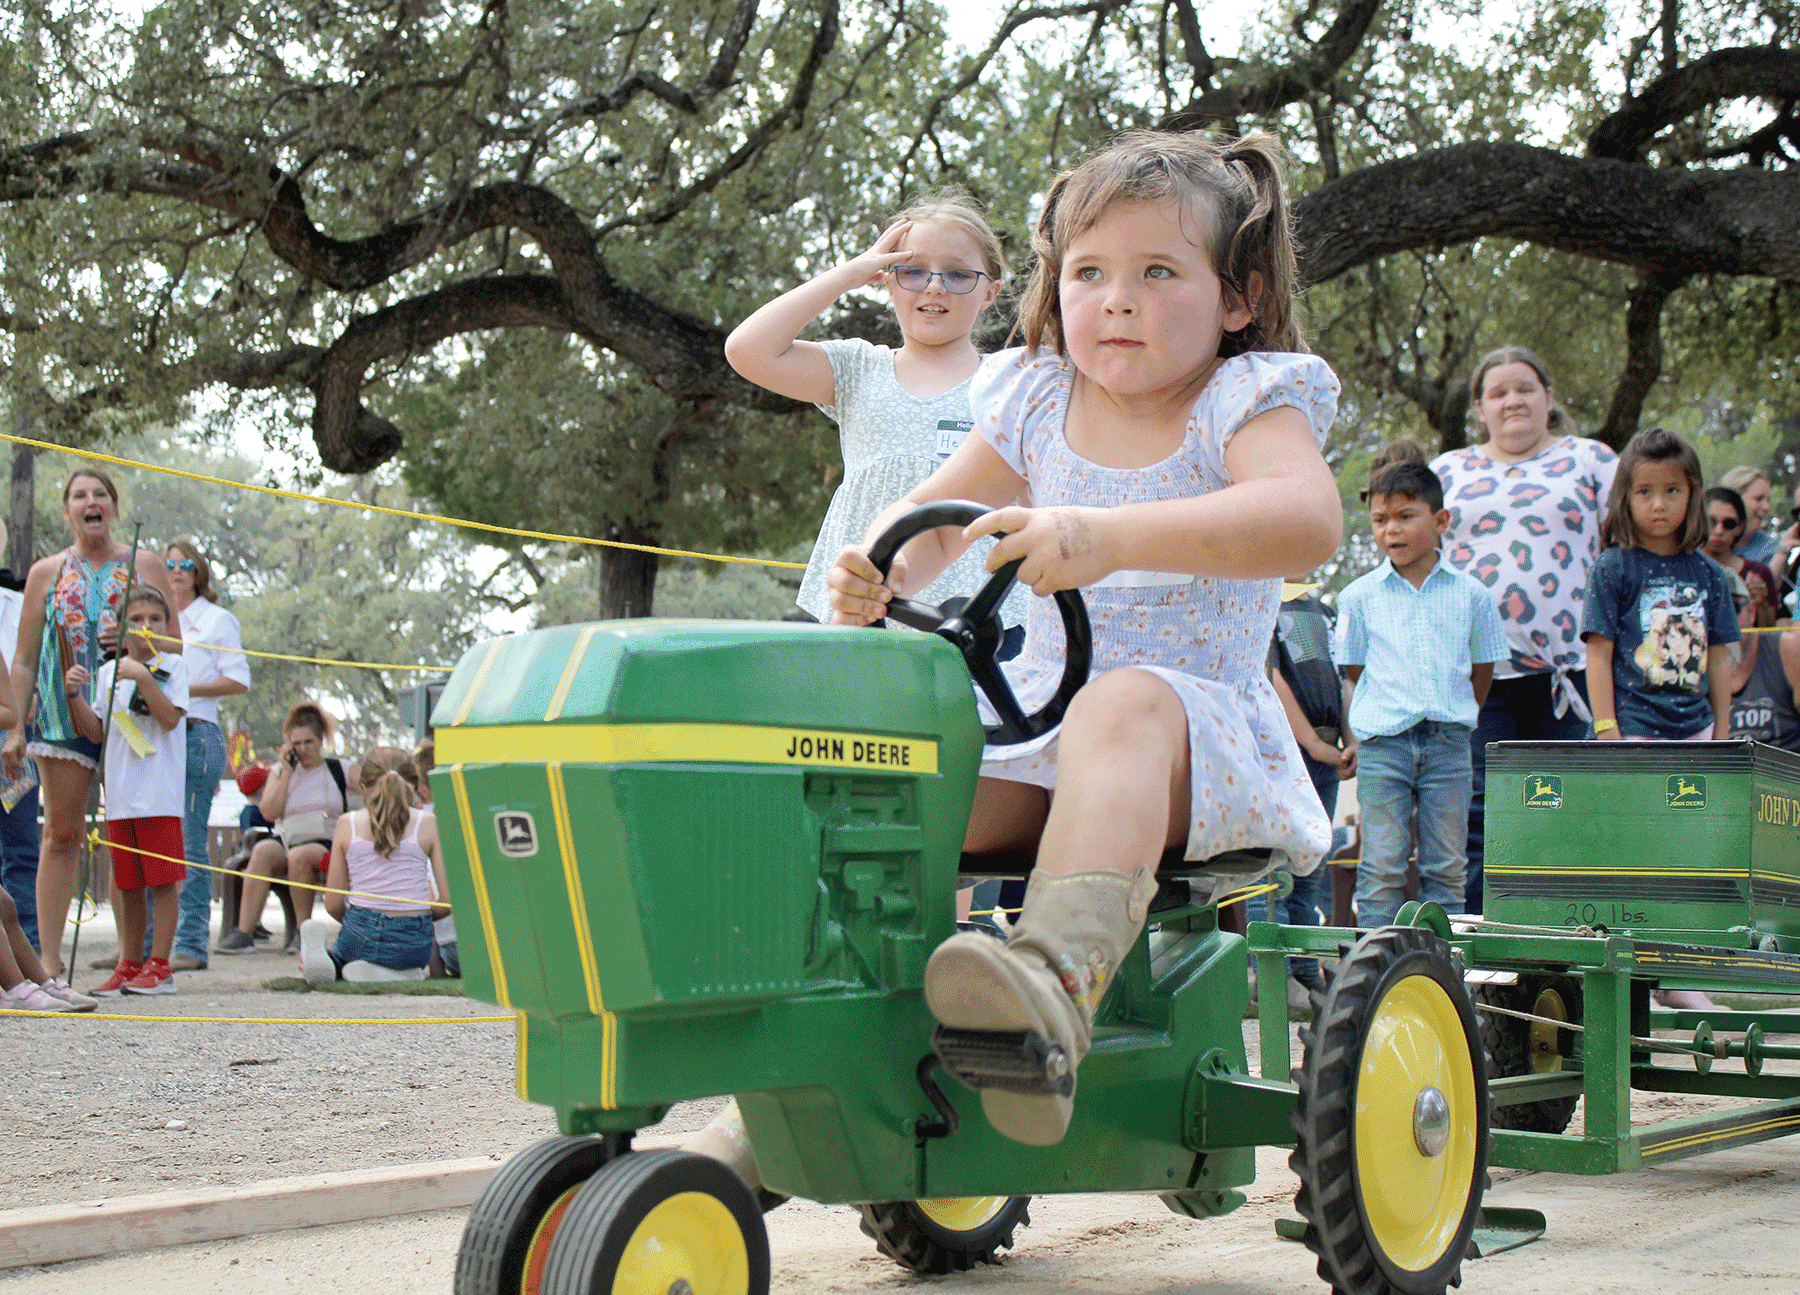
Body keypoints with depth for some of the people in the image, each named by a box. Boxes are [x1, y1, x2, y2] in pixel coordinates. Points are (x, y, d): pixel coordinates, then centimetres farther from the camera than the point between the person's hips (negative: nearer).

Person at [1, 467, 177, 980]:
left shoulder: (145, 566, 9)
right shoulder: (46, 573, 10)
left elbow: (176, 644, 9)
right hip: (63, 714, 0)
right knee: (62, 834, -2)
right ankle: (49, 960, 1)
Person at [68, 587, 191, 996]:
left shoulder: (173, 666, 1)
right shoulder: (108, 671, 13)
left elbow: (170, 718, -12)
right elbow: (97, 732, 10)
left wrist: (143, 677, -20)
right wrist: (76, 696, -5)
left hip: (160, 792, -4)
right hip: (120, 794, 4)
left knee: (162, 879, -3)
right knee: (128, 882, 10)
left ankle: (159, 966, 2)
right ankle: (129, 965, 17)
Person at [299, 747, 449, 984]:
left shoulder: (347, 824, 2)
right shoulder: (427, 824, -2)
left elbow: (333, 905, 4)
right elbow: (447, 902, -4)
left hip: (362, 937, 1)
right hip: (413, 944, -1)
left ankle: (325, 950, -3)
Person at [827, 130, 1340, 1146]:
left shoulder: (1249, 402, -5)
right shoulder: (1037, 400, 11)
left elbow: (1308, 518, -27)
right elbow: (938, 513, 20)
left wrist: (1111, 536, -41)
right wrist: (883, 568, -8)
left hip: (1203, 726, -5)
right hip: (1035, 720, 5)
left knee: (1123, 706, -40)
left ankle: (1060, 973, -60)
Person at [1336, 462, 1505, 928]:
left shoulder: (1469, 594, 6)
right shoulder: (1359, 596, 6)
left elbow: (1482, 672, 14)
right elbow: (1353, 676, 10)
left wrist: (1456, 723, 9)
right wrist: (1357, 738, 4)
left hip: (1449, 742, 1)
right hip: (1381, 743, -1)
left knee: (1448, 867, 3)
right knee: (1382, 866, -3)